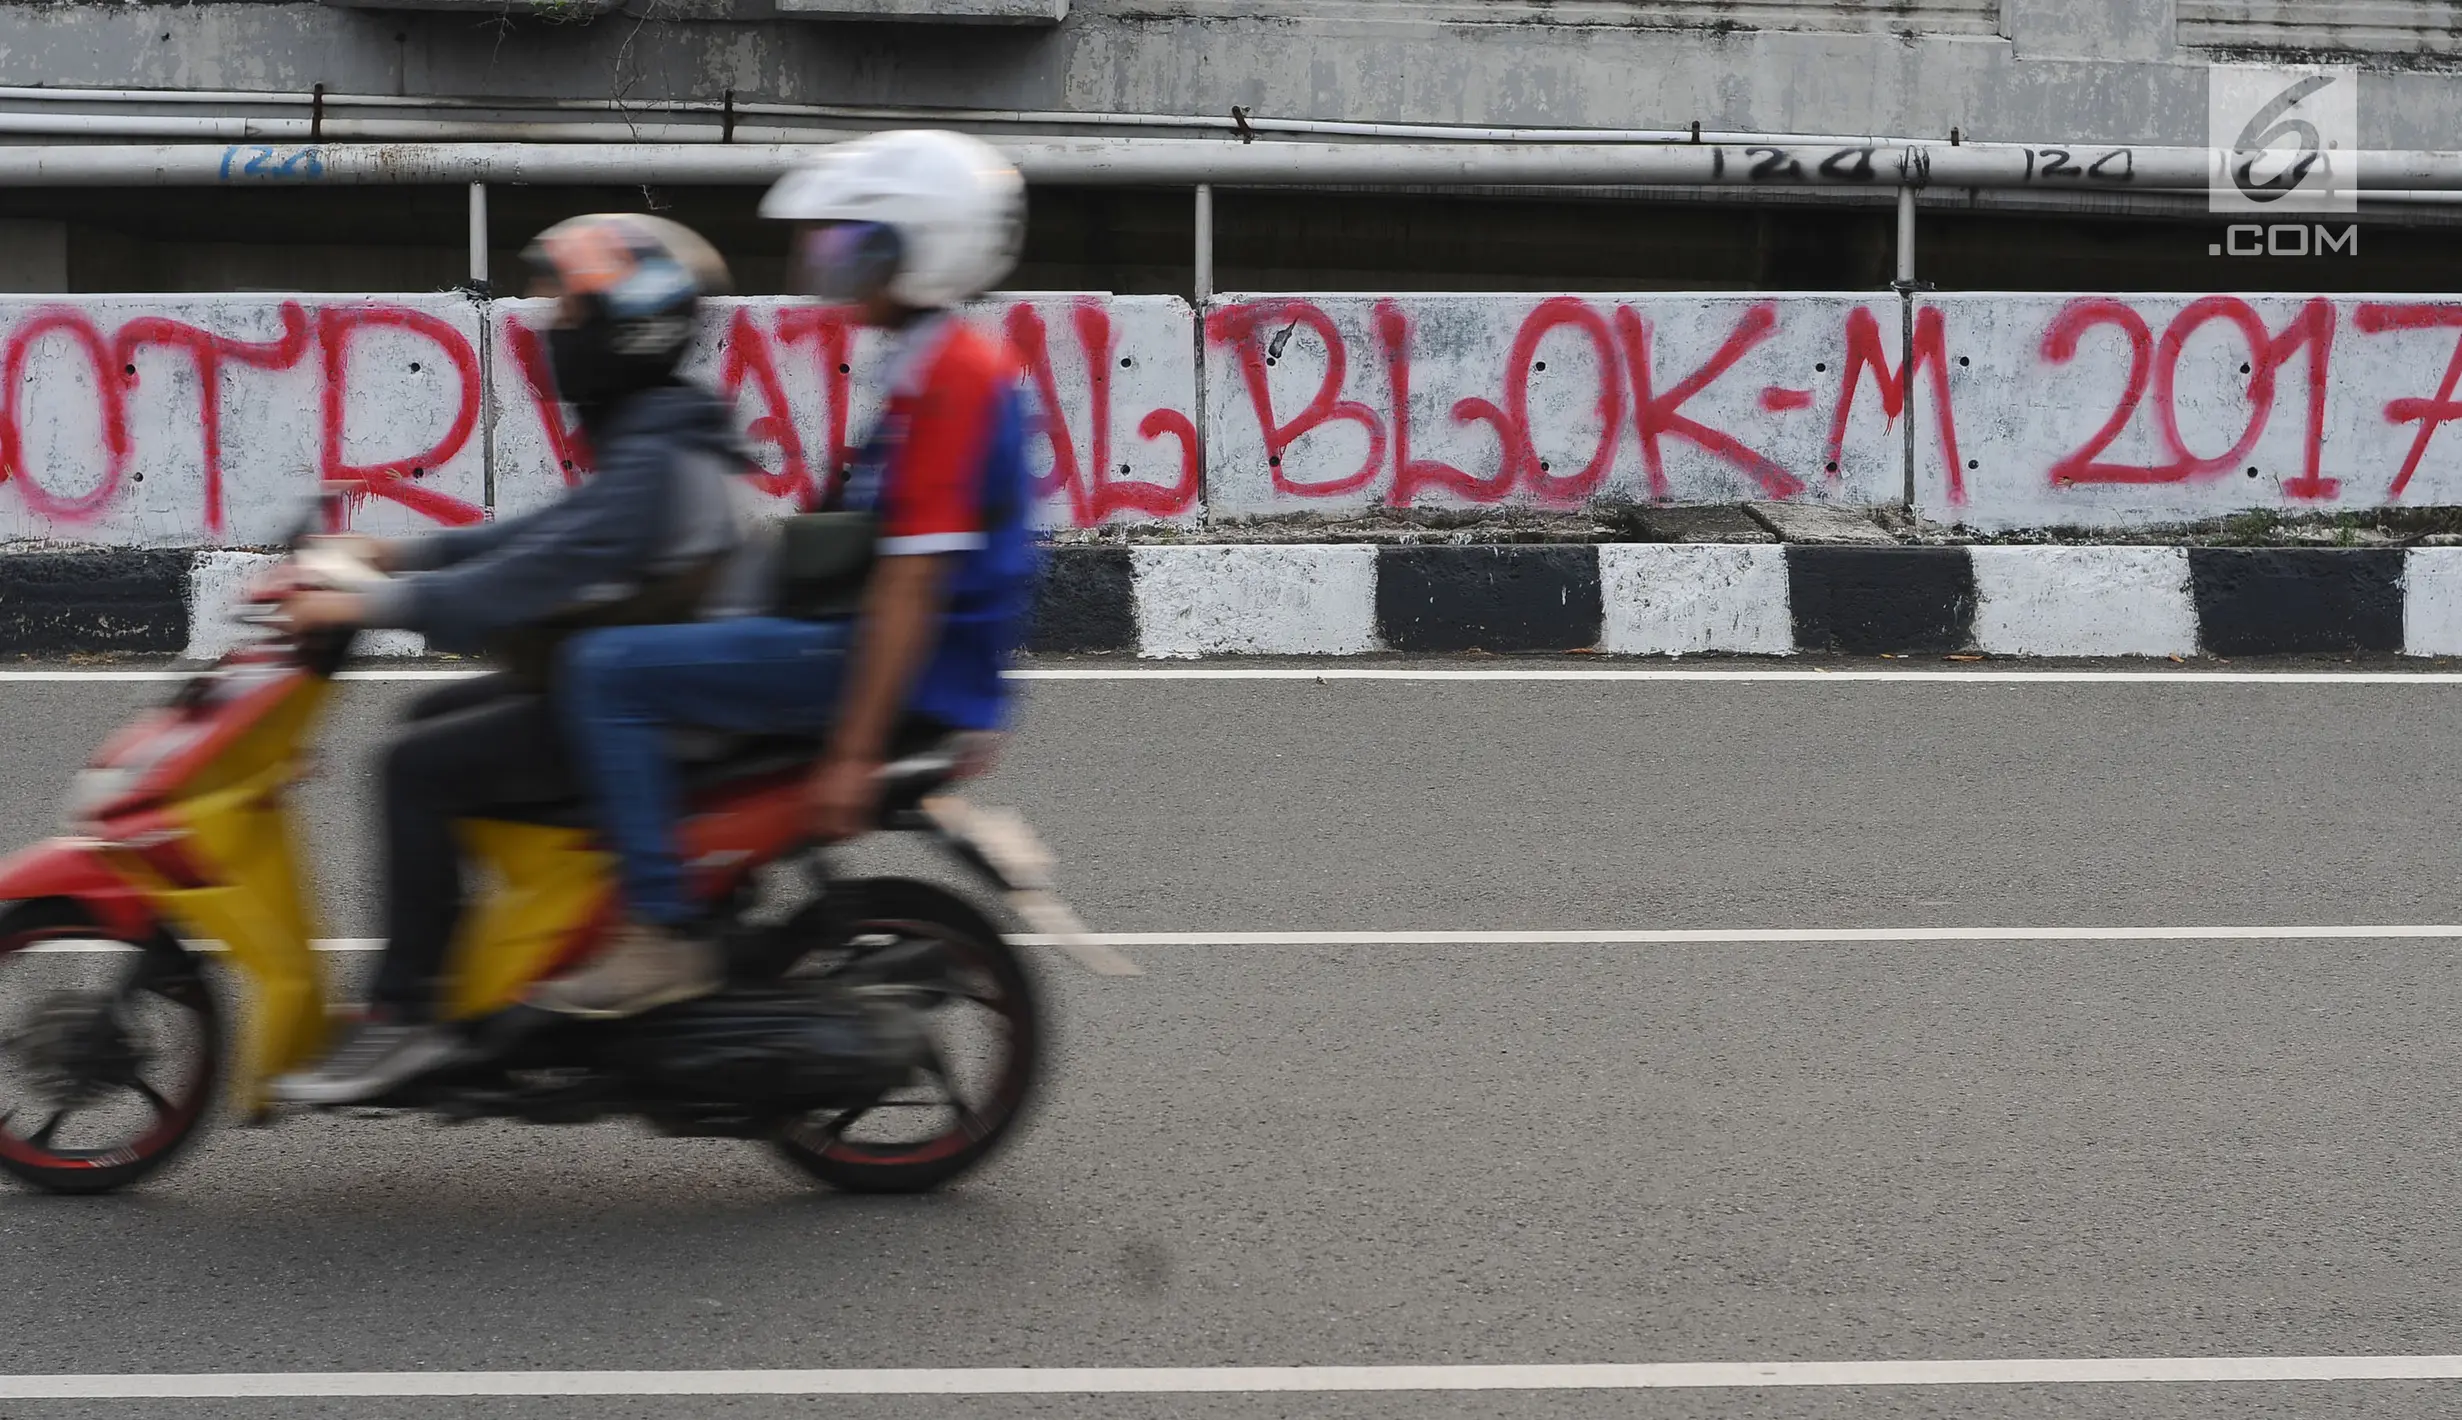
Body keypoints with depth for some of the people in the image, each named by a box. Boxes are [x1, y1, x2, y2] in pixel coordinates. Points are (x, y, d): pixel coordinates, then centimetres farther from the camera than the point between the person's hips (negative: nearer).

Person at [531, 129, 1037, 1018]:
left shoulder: (948, 376, -16)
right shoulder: (948, 362, 15)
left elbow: (913, 583, -22)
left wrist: (855, 753, -24)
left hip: (898, 669, -11)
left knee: (608, 669, -16)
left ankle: (663, 935, -19)